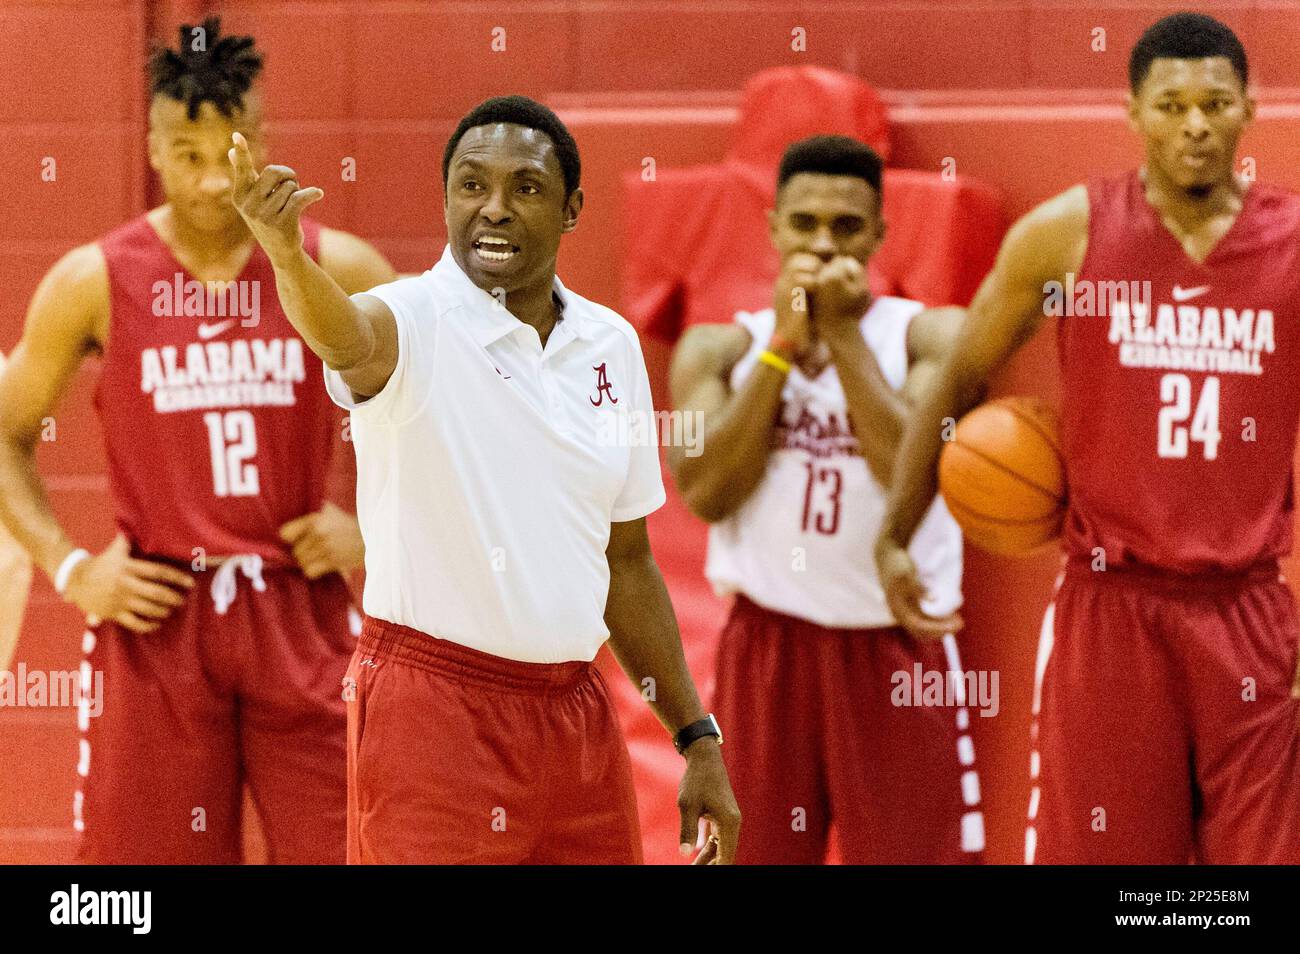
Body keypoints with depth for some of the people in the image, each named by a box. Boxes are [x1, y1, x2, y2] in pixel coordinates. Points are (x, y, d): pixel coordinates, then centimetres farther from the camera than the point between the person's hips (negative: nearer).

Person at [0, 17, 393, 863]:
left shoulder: (336, 271, 1)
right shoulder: (95, 283, -1)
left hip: (301, 615, 0)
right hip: (157, 619, 0)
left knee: (339, 848, -2)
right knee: (151, 852, 3)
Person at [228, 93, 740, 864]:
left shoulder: (612, 345, 9)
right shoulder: (415, 320, -9)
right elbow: (348, 335, -34)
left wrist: (698, 740, 14)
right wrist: (287, 254, -56)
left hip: (577, 714, 6)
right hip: (433, 712, -5)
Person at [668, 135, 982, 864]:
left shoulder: (929, 334, 1)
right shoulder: (717, 349, 7)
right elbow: (705, 490, -8)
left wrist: (844, 333, -11)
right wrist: (782, 346, -9)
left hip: (896, 649, -2)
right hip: (768, 647, 2)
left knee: (915, 851, -3)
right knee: (757, 854, 4)